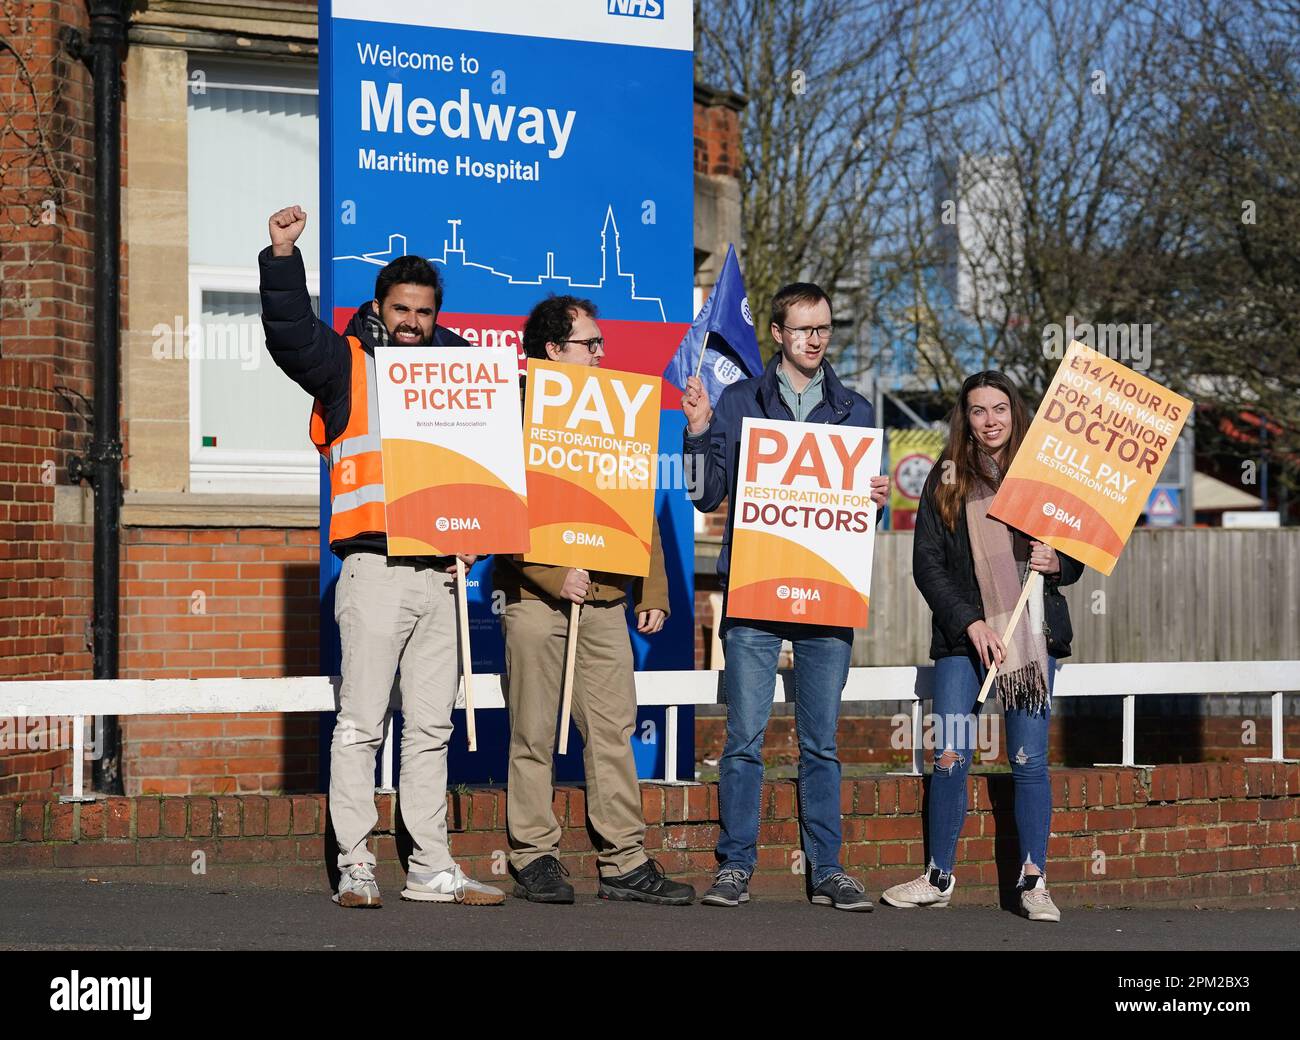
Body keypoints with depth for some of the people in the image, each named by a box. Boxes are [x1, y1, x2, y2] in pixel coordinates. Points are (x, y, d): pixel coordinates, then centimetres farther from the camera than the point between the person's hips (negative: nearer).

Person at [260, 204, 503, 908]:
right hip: (375, 569, -5)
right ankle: (356, 867, -1)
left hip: (442, 575, 5)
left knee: (431, 726, 8)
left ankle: (431, 869, 12)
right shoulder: (347, 365, 4)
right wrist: (282, 255, -25)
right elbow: (290, 333, -12)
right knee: (361, 722, -5)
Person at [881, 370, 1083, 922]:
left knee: (1028, 759, -2)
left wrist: (1056, 564, -10)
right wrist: (971, 623, -8)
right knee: (950, 756, -3)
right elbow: (926, 561, 2)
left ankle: (1033, 880, 4)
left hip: (1032, 633, 0)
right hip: (963, 633, 0)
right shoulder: (946, 479, 7)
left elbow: (1077, 559, 14)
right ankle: (939, 876, 9)